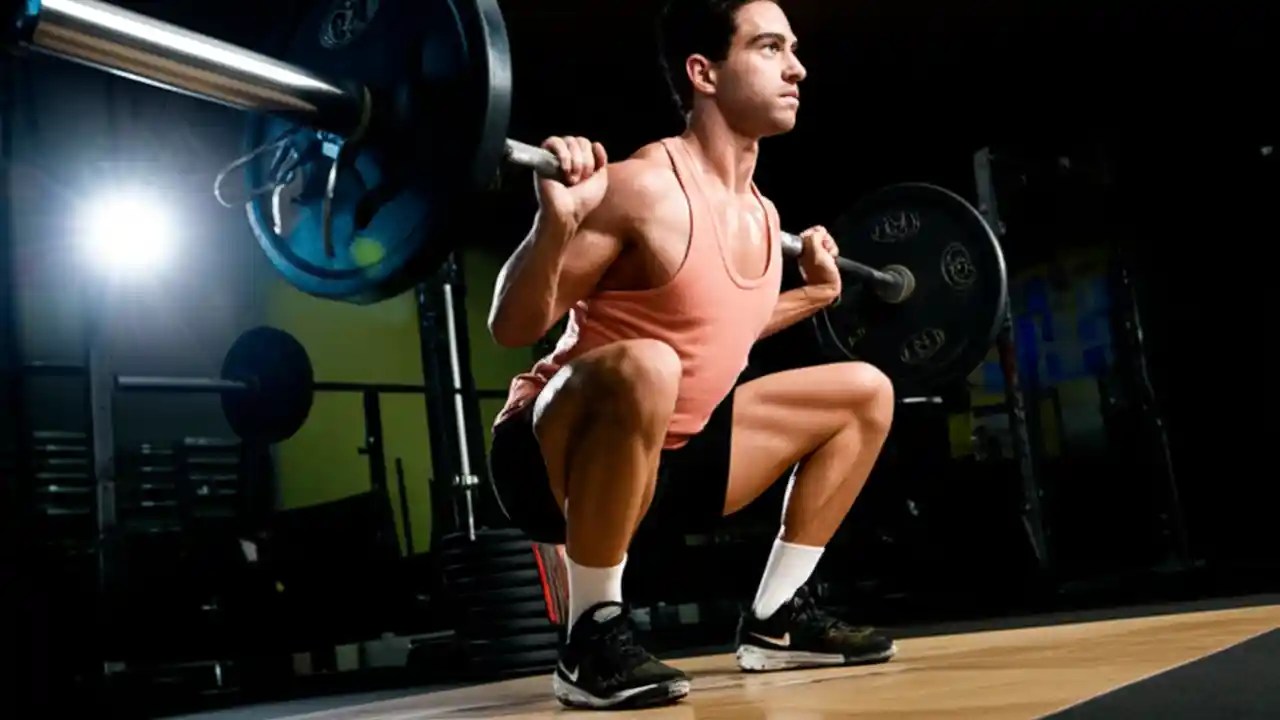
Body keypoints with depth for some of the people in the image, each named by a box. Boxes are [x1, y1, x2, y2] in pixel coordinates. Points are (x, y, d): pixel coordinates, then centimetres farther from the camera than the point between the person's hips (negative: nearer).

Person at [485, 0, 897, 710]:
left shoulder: (761, 214, 6)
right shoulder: (646, 188, -20)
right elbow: (511, 327, -19)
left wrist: (815, 292, 25)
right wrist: (556, 219, -35)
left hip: (662, 456, 9)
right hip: (556, 457, -9)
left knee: (864, 393, 13)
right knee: (643, 366, -42)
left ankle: (775, 619, 15)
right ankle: (592, 638, -22)